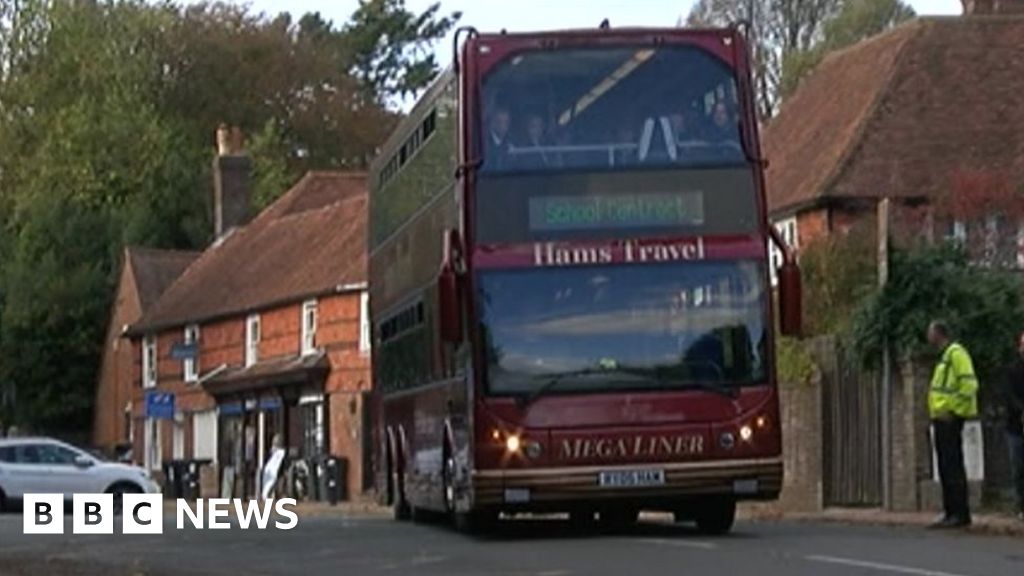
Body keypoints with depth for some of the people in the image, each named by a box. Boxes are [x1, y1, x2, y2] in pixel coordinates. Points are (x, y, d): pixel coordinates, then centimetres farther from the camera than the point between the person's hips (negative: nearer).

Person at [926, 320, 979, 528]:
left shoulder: (956, 353, -10)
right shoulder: (945, 355, 21)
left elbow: (969, 384, -19)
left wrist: (952, 410, -19)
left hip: (950, 418, -10)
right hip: (941, 419, 10)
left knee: (953, 467, -11)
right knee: (946, 468, 10)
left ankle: (960, 514, -11)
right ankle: (951, 513, 13)